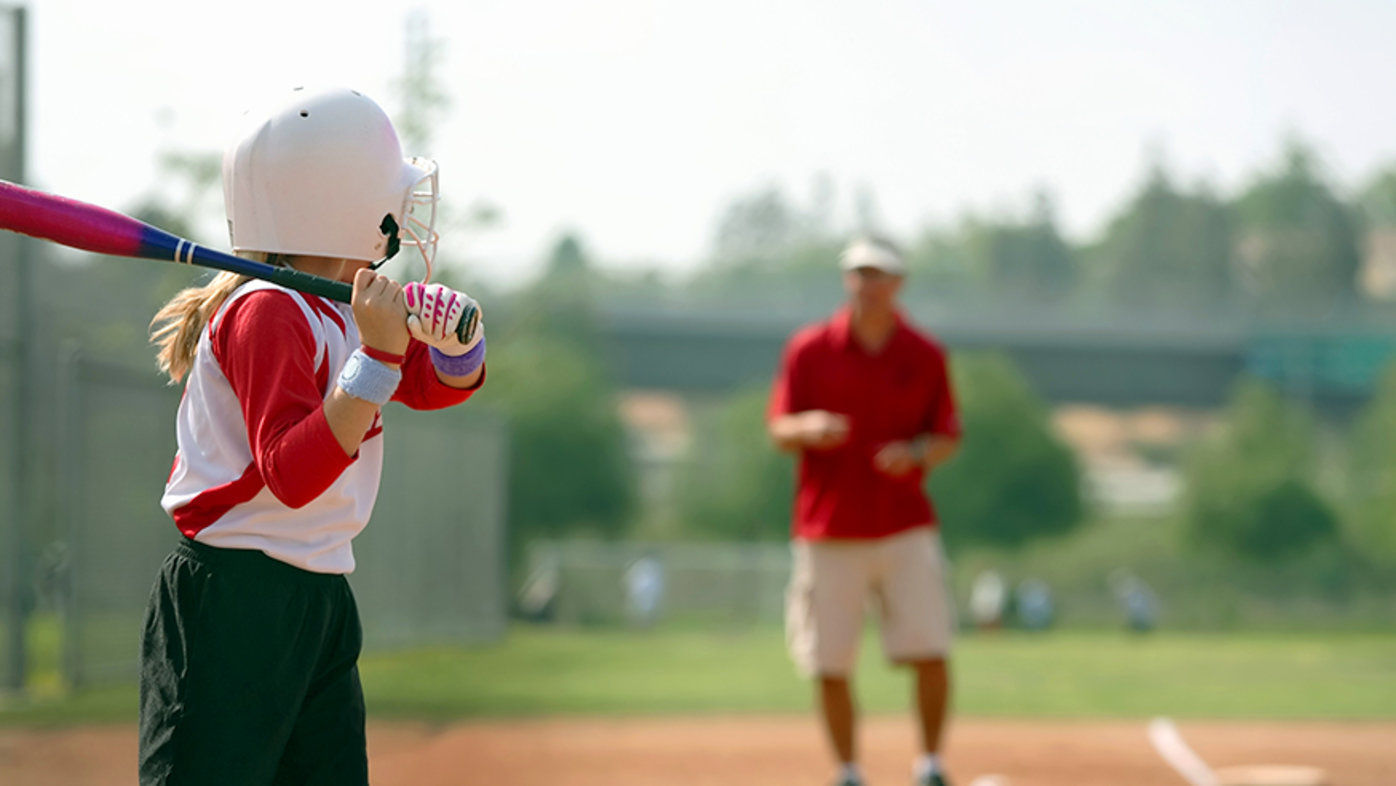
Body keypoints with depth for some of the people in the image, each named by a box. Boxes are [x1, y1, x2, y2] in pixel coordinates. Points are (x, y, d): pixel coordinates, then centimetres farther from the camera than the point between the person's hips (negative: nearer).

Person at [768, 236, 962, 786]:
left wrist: (916, 454, -13)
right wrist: (809, 428, -20)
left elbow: (947, 438, 8)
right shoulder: (809, 349, 2)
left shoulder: (925, 356, 5)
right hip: (829, 533, 0)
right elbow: (779, 430, 2)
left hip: (906, 529, 0)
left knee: (930, 653, -10)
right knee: (829, 665, 0)